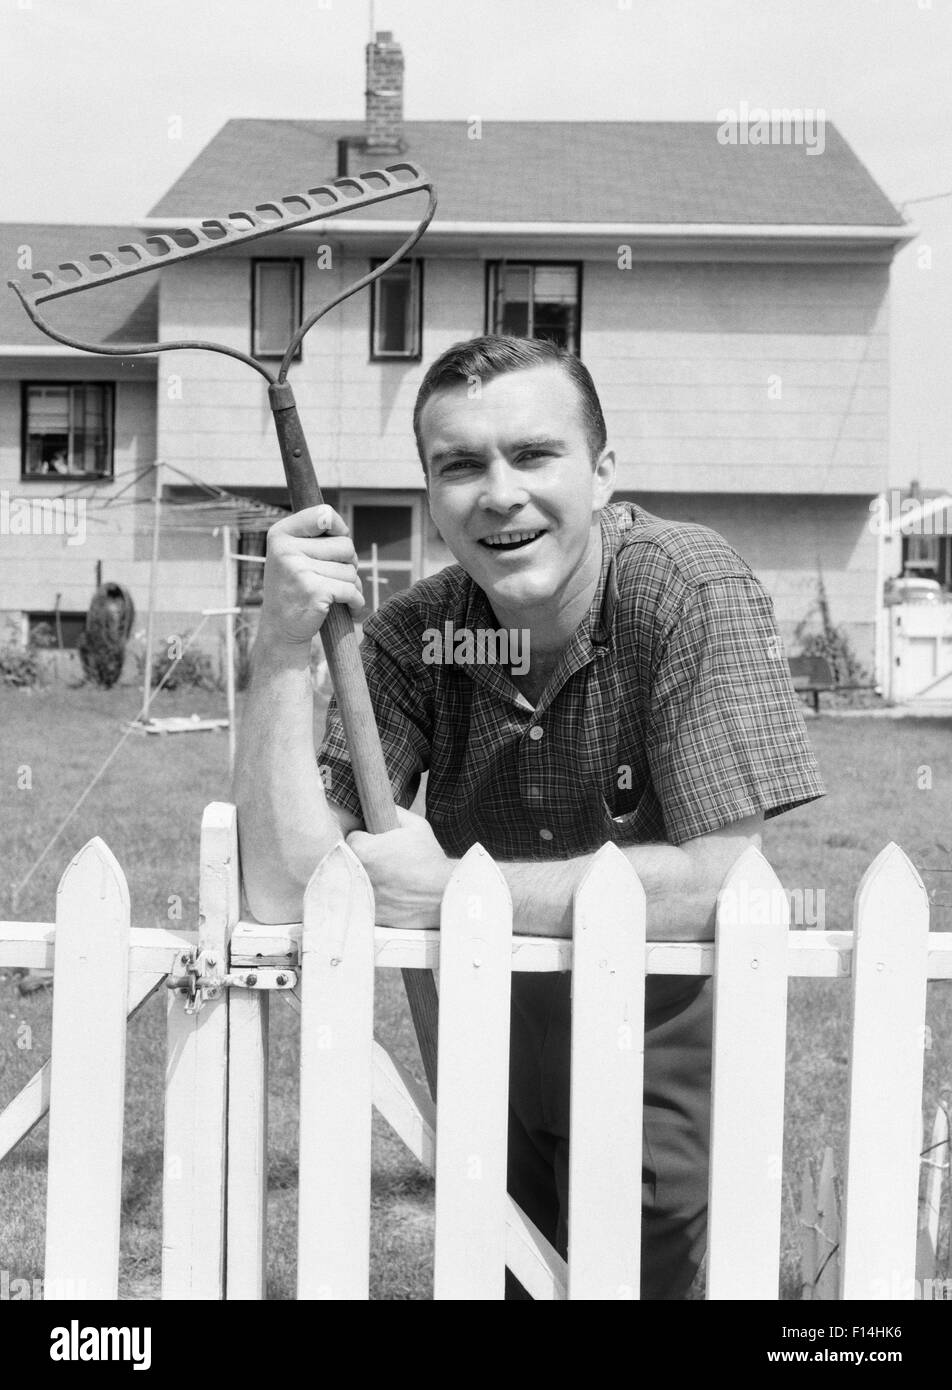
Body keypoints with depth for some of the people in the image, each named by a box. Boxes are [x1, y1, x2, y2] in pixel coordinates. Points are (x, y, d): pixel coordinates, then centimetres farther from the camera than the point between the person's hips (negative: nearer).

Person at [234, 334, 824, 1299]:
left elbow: (719, 883, -29)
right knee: (498, 1279, 22)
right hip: (488, 1065, 4)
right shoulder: (413, 637, -12)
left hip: (659, 1065, -3)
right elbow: (285, 891, -19)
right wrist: (284, 646, -29)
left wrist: (444, 891, -23)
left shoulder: (690, 592, -22)